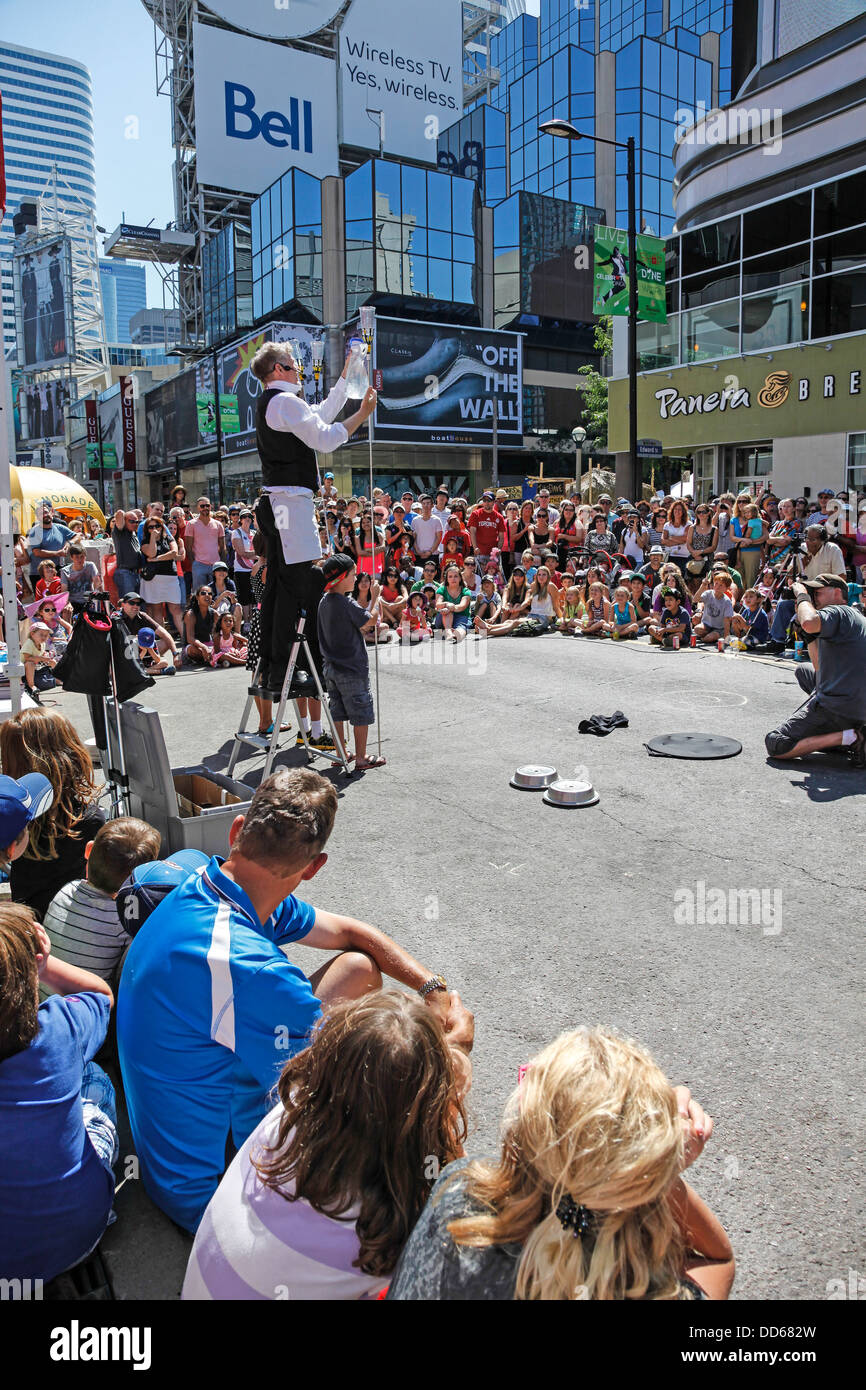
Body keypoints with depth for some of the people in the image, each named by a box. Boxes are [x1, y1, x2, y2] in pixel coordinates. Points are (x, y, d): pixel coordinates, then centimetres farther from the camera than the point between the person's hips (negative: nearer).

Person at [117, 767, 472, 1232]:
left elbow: (346, 931, 6)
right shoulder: (246, 966, -37)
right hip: (207, 1190, -8)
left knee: (359, 968, 5)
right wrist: (455, 1037, -10)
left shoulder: (206, 887, -6)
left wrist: (434, 990, -5)